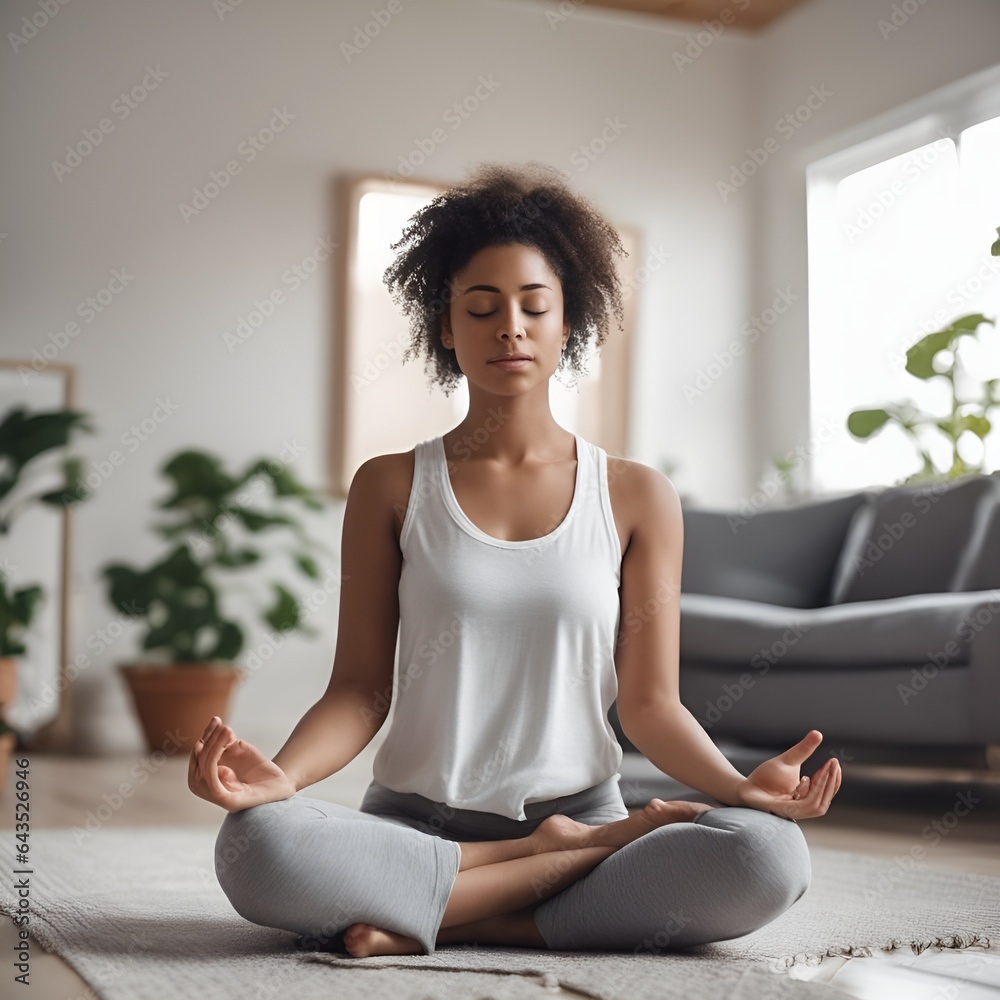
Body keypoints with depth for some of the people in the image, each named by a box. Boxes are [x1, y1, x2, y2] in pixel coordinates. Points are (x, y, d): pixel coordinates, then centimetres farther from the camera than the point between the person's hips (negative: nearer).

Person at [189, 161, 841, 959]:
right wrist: (281, 774, -21)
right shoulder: (390, 488, 6)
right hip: (415, 821, 0)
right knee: (255, 847, -34)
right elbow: (360, 689, 1)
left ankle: (435, 920, -18)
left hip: (582, 811, 1)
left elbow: (650, 704, 3)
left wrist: (740, 784, -18)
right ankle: (585, 861, -15)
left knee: (769, 858, -30)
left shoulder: (637, 497, 6)